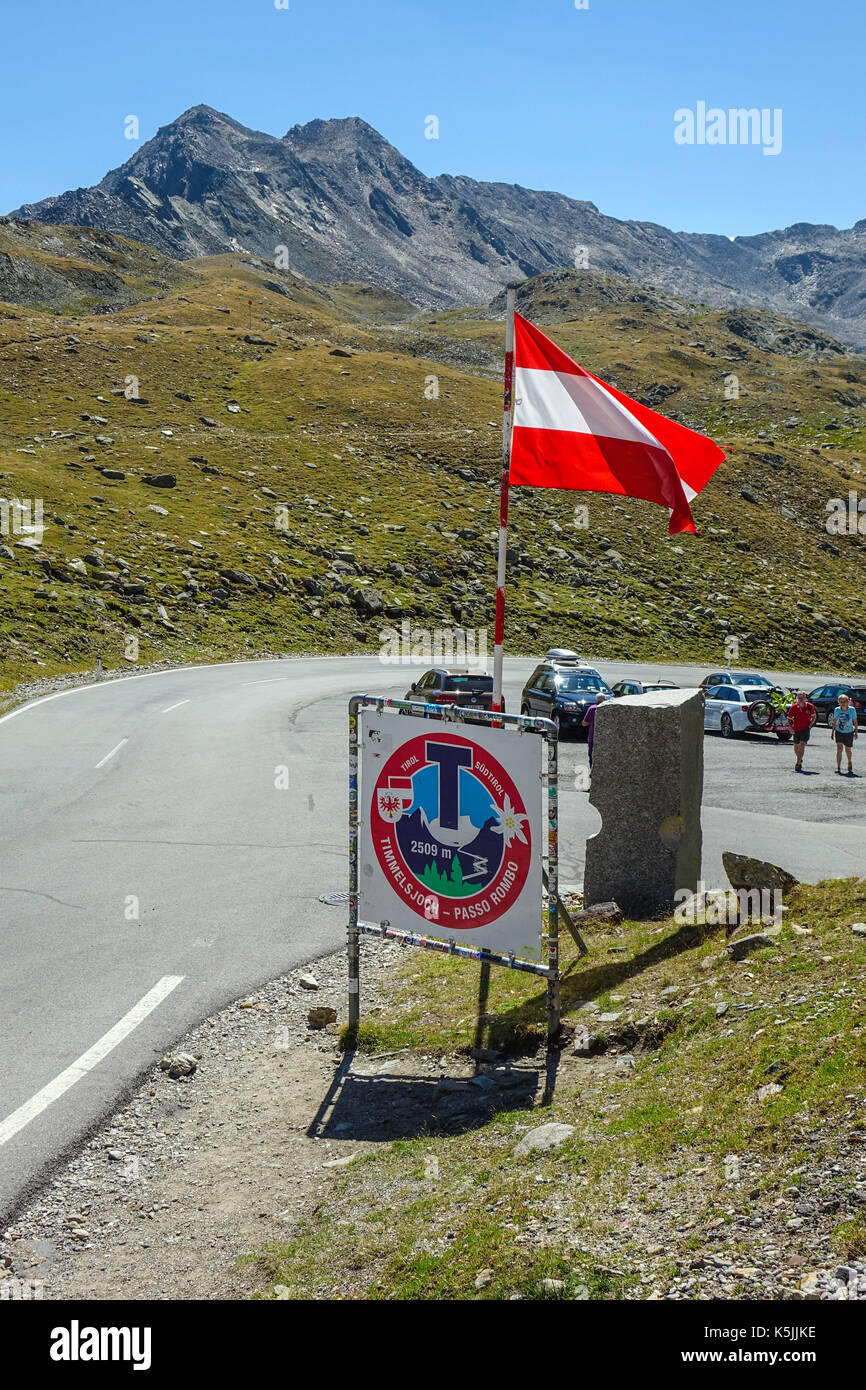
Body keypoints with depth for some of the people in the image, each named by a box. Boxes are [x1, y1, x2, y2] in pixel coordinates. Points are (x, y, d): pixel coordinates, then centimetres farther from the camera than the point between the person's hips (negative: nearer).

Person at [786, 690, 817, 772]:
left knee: (802, 745, -17)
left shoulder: (810, 706, -7)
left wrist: (810, 725, -5)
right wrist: (791, 728, -8)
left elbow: (814, 717, 8)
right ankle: (800, 760, 42)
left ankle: (798, 764, -18)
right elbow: (789, 719, 3)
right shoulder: (793, 707, -7)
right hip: (796, 729, 2)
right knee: (796, 746, 14)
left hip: (805, 729, -2)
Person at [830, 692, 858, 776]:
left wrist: (856, 732, -1)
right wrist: (832, 732, 6)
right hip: (839, 732, 0)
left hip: (849, 732, 0)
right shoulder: (837, 710, -7)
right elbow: (834, 722, 4)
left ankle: (849, 763, 43)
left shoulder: (852, 709, -12)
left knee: (848, 749, 13)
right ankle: (838, 768, -18)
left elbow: (855, 722, -2)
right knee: (839, 748, -15)